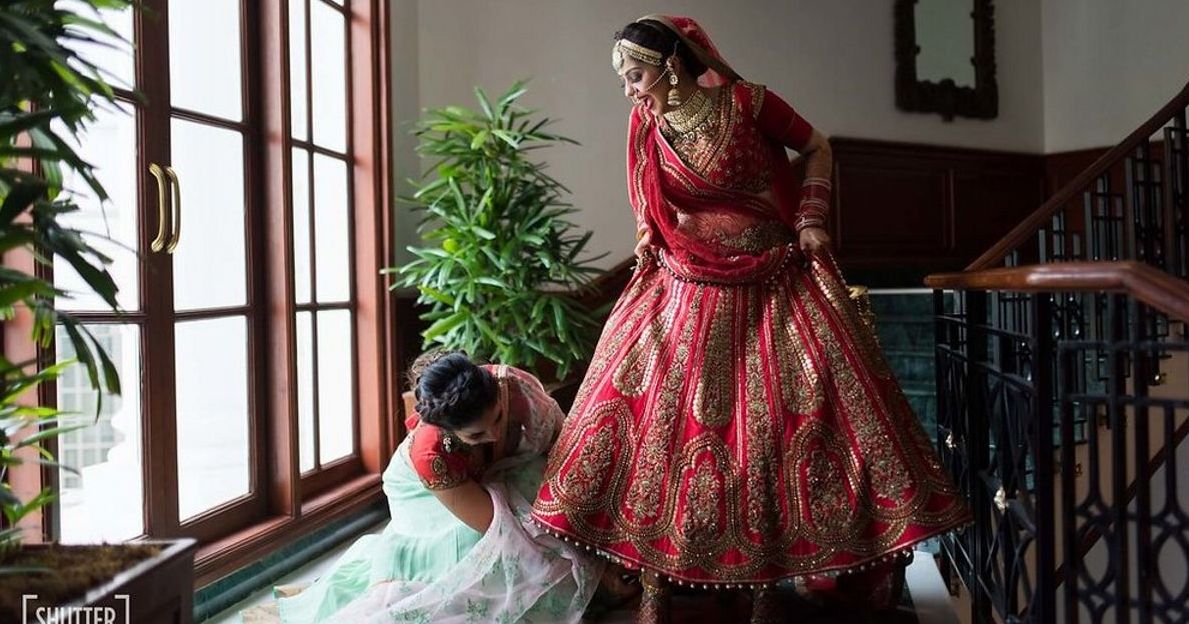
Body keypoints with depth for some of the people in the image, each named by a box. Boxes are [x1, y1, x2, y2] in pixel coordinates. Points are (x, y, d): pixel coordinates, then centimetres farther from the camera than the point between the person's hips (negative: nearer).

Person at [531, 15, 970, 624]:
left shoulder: (746, 102, -9)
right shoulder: (645, 125, 2)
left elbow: (816, 147, 6)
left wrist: (811, 220, -3)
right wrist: (649, 249, 2)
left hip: (772, 288, -2)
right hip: (685, 296, 3)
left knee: (776, 420, -3)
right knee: (658, 411, -4)